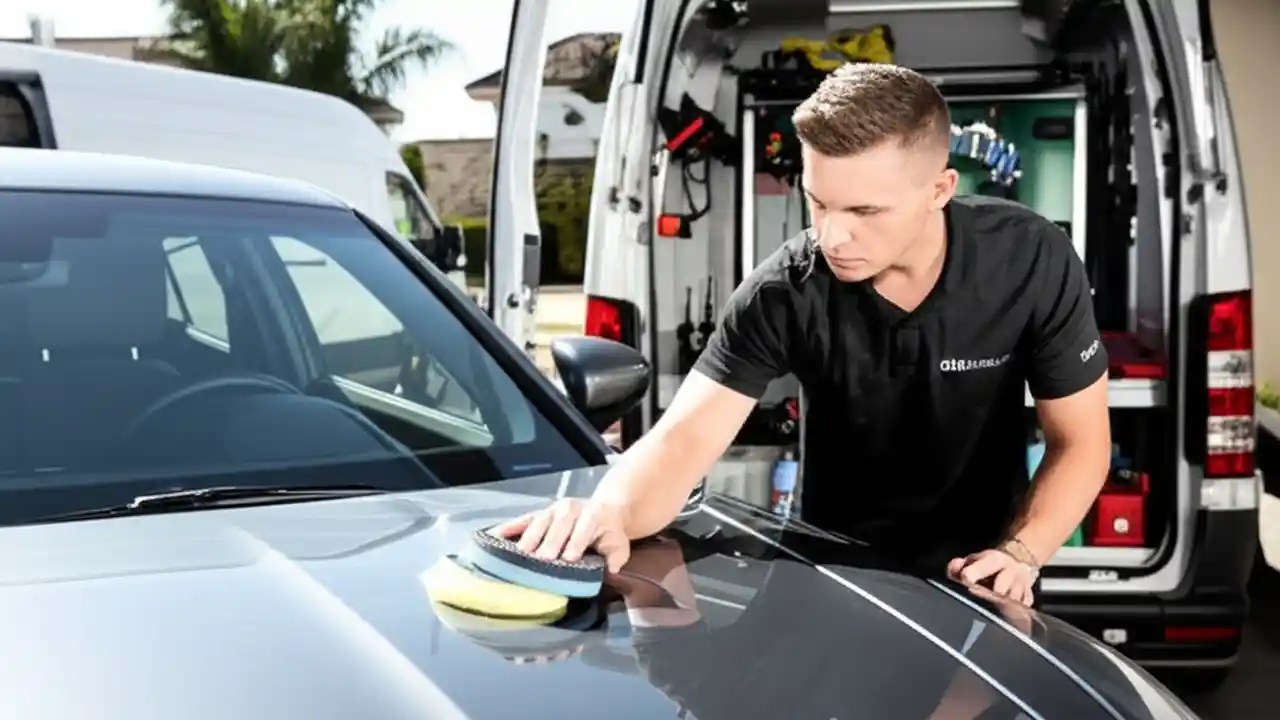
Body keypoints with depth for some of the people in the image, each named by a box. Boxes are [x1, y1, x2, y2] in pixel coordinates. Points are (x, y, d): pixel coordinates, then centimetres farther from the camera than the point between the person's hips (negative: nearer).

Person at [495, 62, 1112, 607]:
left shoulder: (1032, 262, -19)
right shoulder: (782, 293, -23)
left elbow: (1080, 440, -11)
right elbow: (686, 436, -30)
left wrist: (1020, 553, -27)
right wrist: (613, 510, -51)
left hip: (976, 576, 0)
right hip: (837, 574, 0)